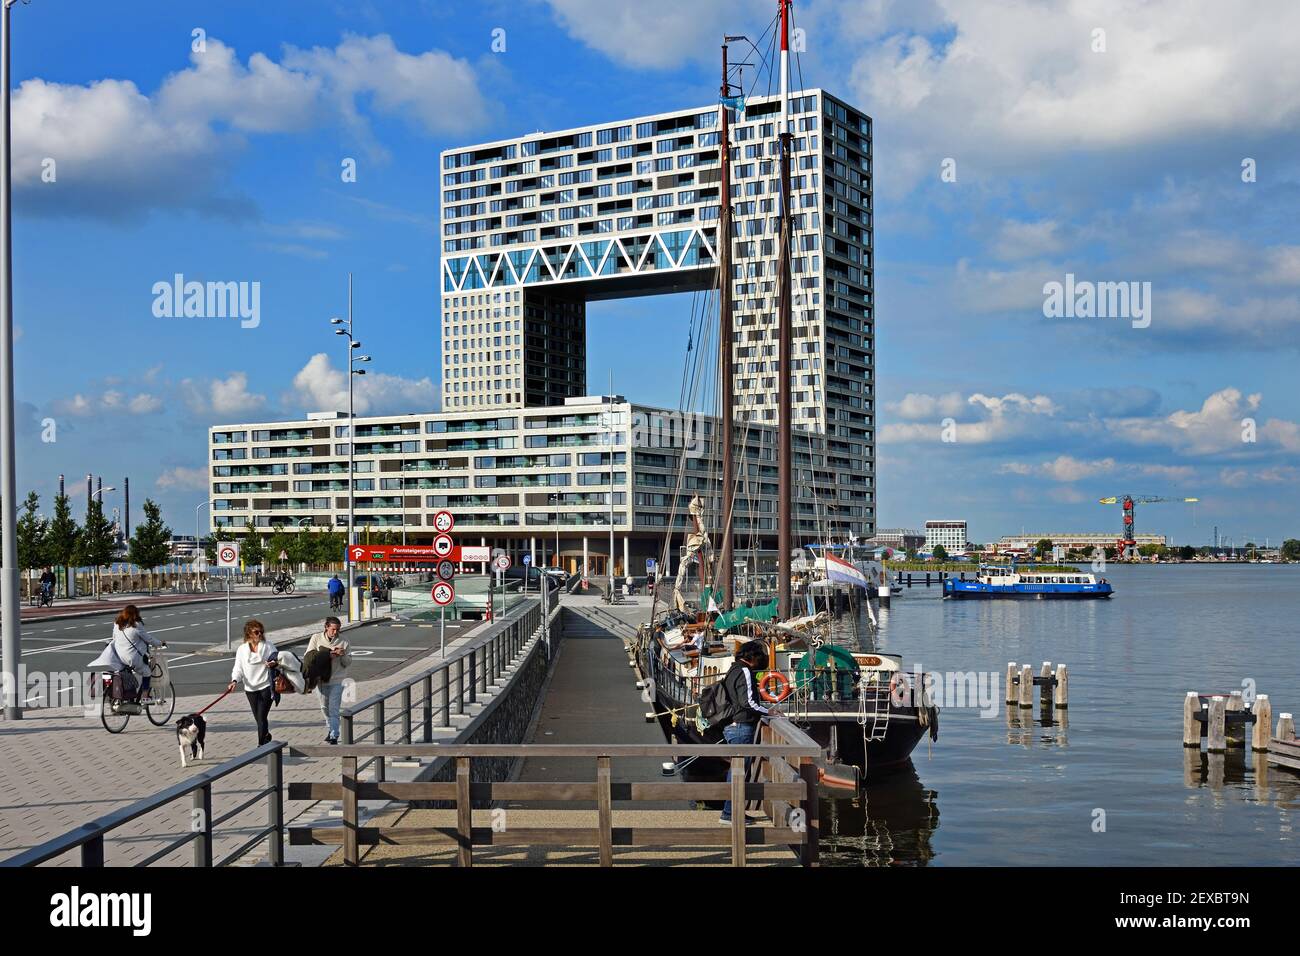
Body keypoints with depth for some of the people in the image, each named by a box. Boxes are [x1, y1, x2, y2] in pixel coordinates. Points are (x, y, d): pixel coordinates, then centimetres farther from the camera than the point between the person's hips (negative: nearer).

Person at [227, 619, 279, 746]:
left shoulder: (268, 646, 1)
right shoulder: (242, 649, 4)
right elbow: (238, 668, 3)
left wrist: (274, 663, -19)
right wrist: (234, 681, -15)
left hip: (266, 686, -3)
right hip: (250, 688, 3)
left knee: (261, 717, -10)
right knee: (258, 717, 11)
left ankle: (261, 745, -6)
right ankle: (267, 737, 35)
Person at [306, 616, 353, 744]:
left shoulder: (344, 642, -2)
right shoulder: (316, 638, -1)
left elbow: (348, 662, 3)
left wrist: (342, 655, -20)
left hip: (337, 680, -3)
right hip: (321, 679, 3)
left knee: (333, 709, -9)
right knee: (325, 707, 17)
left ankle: (334, 736, -10)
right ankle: (330, 729, 37)